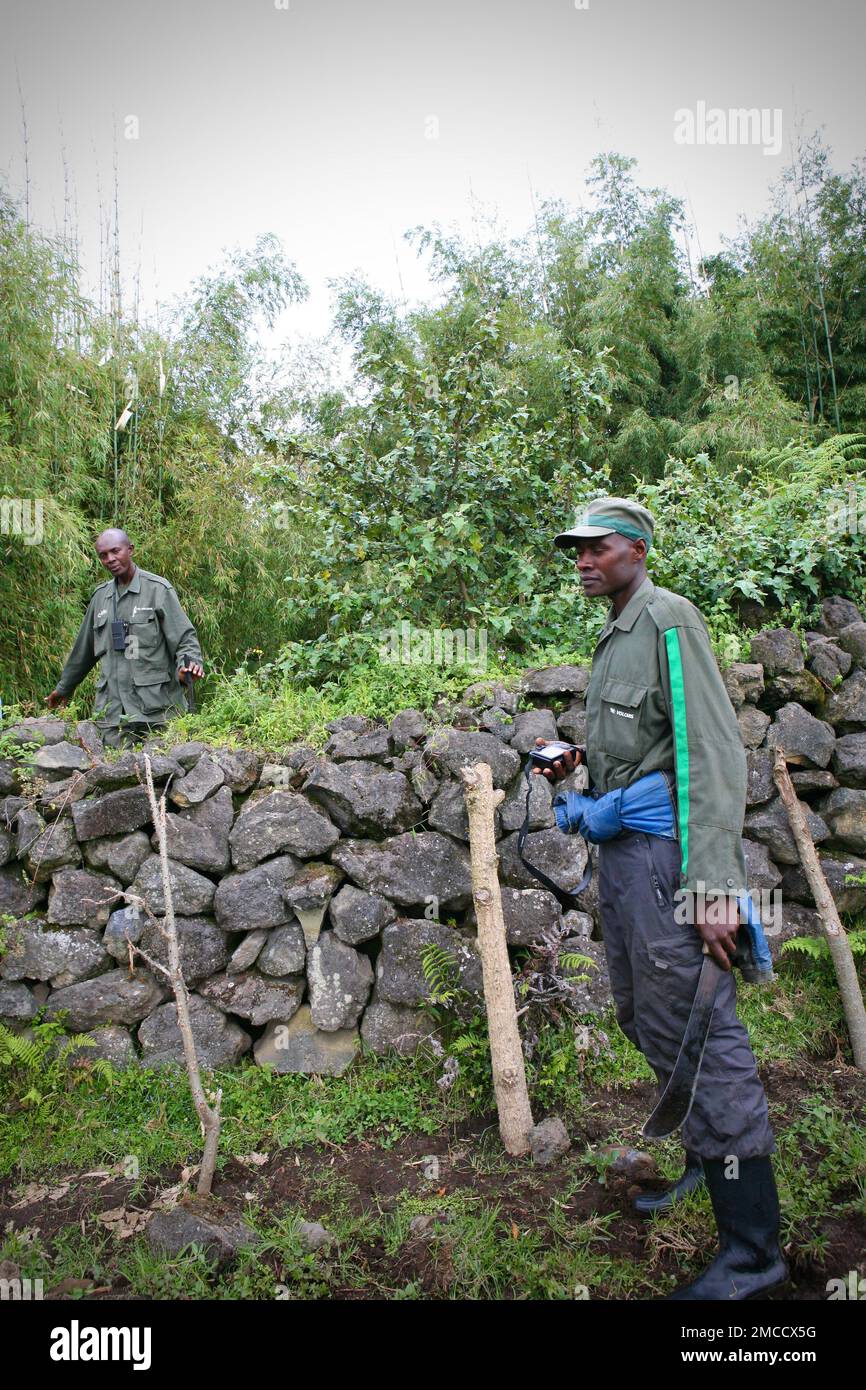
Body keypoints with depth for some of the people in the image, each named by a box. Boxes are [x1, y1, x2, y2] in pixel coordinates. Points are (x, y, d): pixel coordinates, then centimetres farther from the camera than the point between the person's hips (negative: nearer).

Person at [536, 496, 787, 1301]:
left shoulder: (668, 619, -11)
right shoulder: (614, 635, 17)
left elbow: (711, 754, -19)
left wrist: (712, 887, -24)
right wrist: (582, 765, 8)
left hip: (664, 848, -10)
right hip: (622, 849, 10)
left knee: (698, 1030, -6)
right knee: (645, 1017, 20)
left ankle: (752, 1251, 6)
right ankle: (707, 1149, 41)